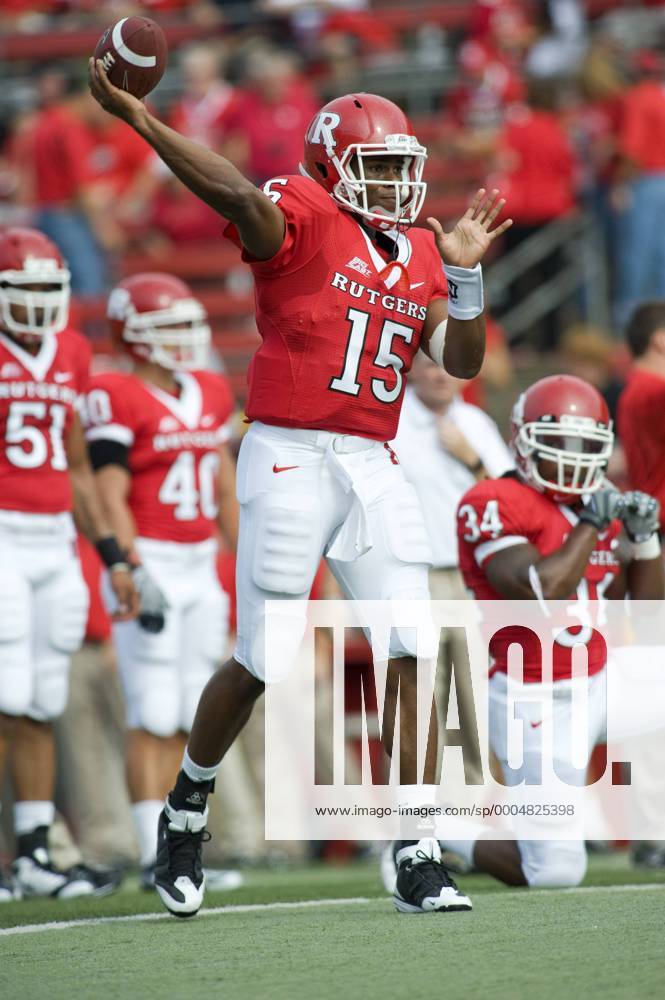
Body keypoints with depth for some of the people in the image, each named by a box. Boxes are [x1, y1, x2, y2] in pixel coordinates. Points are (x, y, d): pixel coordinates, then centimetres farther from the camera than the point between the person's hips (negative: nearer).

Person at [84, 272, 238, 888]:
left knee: (187, 720, 7)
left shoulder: (210, 395, 13)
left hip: (201, 566, 7)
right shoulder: (117, 400, -9)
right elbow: (111, 498, -13)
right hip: (149, 563, -7)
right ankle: (154, 855, -7)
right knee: (154, 717, -9)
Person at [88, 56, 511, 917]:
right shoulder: (302, 221, -6)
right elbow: (242, 198, -28)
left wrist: (464, 273, -3)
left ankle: (419, 861, -2)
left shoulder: (417, 256, 14)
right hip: (290, 459, -6)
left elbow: (461, 362, 10)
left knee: (412, 656, -5)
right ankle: (185, 810, 23)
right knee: (263, 664, -2)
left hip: (374, 469, 6)